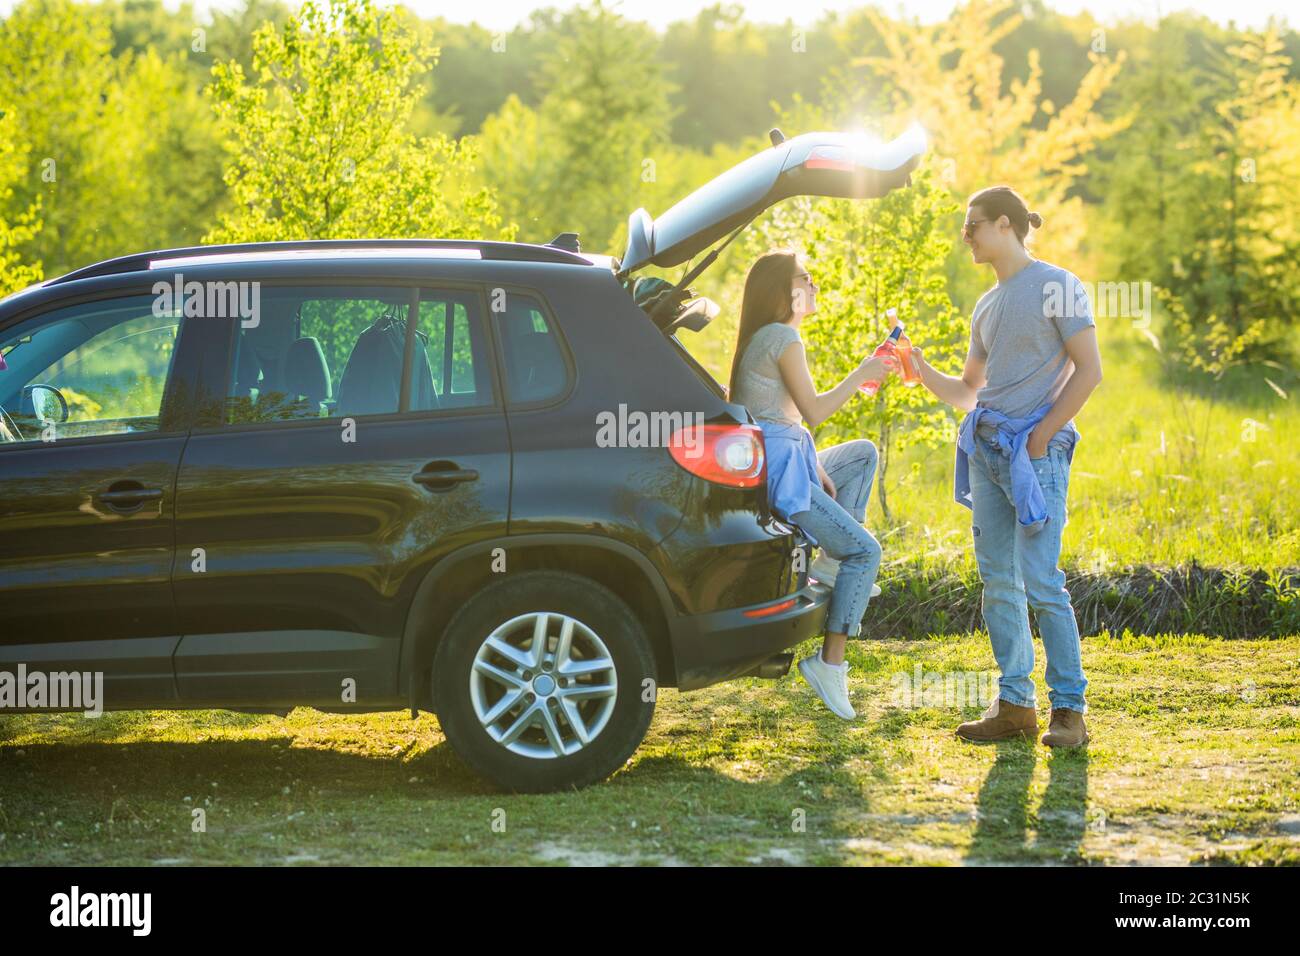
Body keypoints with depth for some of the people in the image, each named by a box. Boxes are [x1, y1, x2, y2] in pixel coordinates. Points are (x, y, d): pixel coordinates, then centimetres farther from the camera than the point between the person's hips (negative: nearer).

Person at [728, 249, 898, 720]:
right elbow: (814, 410, -14)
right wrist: (861, 374, -3)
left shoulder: (764, 337, 20)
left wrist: (816, 467, 10)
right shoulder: (782, 337, -11)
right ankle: (830, 661, -9)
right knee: (866, 550, -9)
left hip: (782, 463, 10)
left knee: (864, 453, 24)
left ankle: (832, 558, 11)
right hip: (777, 470, -10)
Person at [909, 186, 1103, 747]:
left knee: (1040, 584, -11)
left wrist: (1043, 434, -12)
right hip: (985, 447, 7)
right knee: (998, 582, 4)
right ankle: (1015, 705, 9)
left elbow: (1089, 370, -8)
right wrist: (921, 370, 5)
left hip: (1034, 450, -7)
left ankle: (1070, 707, -4)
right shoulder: (987, 306, 18)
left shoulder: (1055, 287, -3)